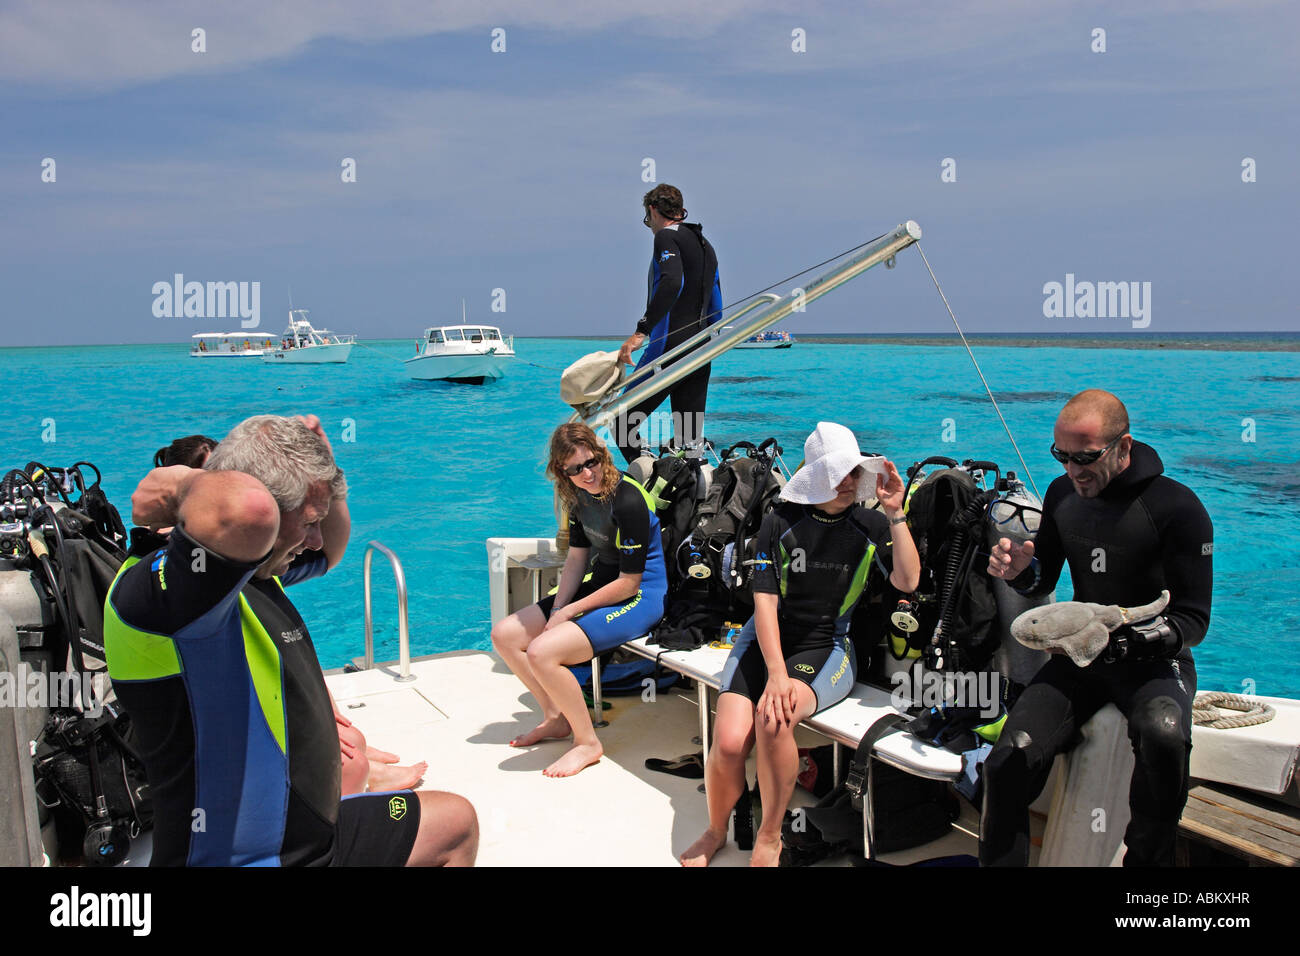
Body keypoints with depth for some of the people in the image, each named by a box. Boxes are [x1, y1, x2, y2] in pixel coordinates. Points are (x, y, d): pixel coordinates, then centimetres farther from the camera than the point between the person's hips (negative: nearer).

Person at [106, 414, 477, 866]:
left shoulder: (255, 568, 6)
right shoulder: (155, 587, -25)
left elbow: (330, 549, 25)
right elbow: (248, 508, -46)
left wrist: (321, 465, 6)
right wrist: (181, 482, -24)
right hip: (243, 856, -10)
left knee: (457, 821, 21)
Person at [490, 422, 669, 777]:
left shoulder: (628, 501, -24)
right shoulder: (580, 495, 1)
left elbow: (629, 583, -21)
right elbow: (576, 558, 8)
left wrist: (569, 612, -15)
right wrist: (558, 610, -7)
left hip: (640, 598, -9)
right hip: (599, 586, 9)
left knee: (541, 652, -26)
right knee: (504, 635, 6)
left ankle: (587, 742, -7)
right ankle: (556, 718, 18)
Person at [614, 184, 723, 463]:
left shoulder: (667, 236, -4)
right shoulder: (706, 246, 22)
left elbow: (671, 282, -25)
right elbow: (715, 310, 24)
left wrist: (641, 332, -29)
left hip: (669, 346, -8)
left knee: (623, 421, -3)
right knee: (689, 436, 8)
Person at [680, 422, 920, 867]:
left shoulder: (869, 525, 3)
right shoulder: (782, 521, -1)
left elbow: (908, 581, -11)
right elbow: (765, 599, -7)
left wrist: (895, 513, -15)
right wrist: (776, 672, -19)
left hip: (827, 646, -1)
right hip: (768, 639, 1)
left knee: (773, 720, -33)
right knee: (729, 742, -22)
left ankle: (769, 838, -10)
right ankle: (715, 832, 10)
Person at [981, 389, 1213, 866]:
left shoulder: (1178, 507, -13)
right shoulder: (1062, 493, 3)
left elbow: (1193, 619, -11)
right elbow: (1043, 580, 17)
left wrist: (1122, 636, -29)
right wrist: (1021, 569, -9)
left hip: (1156, 660, -4)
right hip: (1080, 656, 4)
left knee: (1163, 734, -37)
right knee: (1009, 762, -19)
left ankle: (1146, 857, -12)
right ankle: (999, 861, 3)